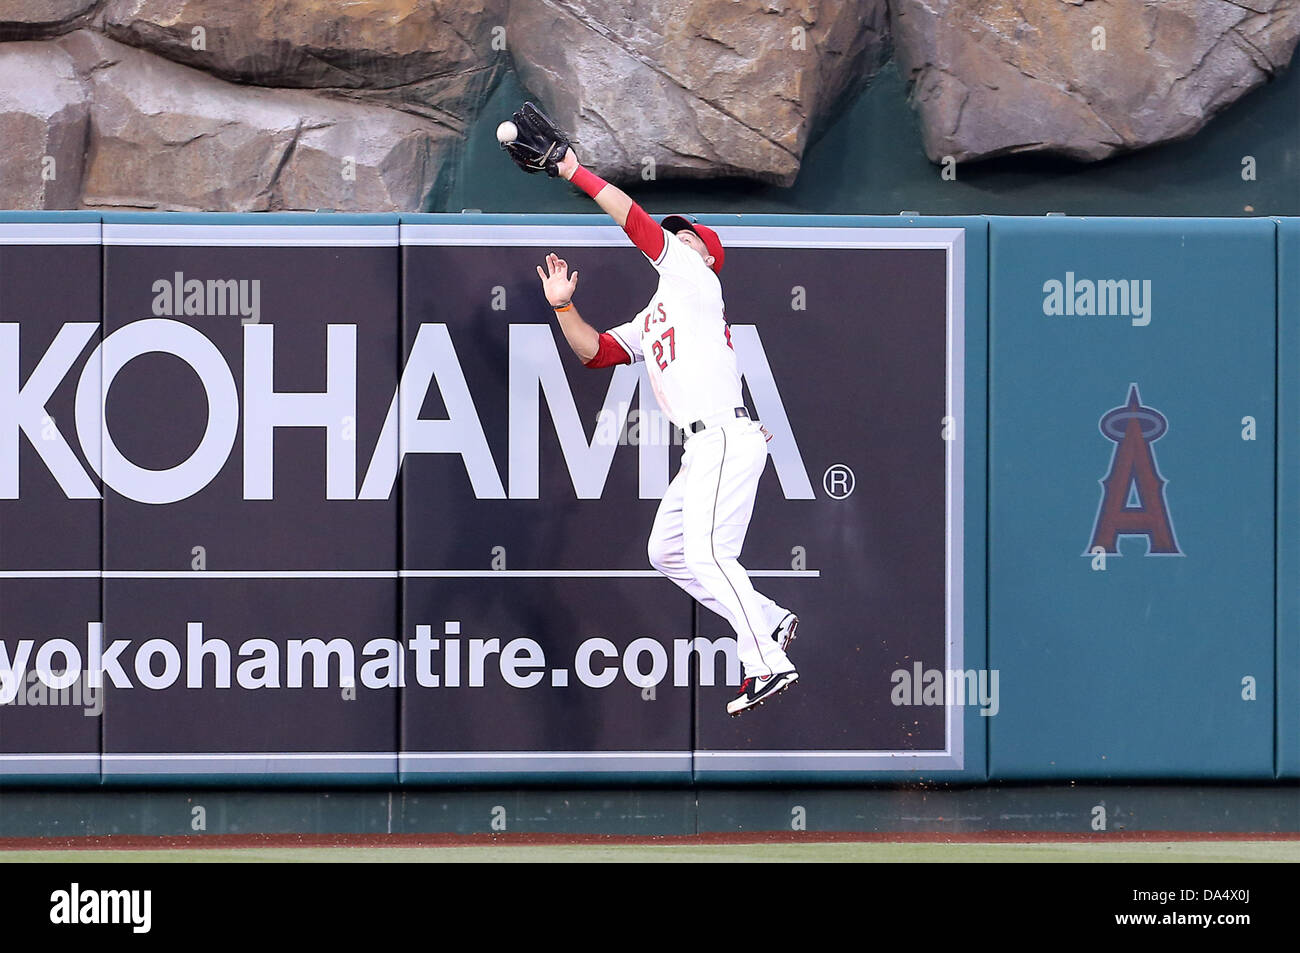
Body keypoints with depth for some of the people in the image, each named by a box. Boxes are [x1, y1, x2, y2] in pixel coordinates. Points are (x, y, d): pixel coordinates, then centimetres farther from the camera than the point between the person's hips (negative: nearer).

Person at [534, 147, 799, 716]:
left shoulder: (693, 275, 3)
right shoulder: (648, 323, 26)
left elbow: (637, 223, -6)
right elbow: (593, 351, 19)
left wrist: (578, 174, -5)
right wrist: (563, 306, 4)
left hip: (727, 438, -10)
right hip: (702, 449, 10)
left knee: (706, 551, -19)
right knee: (667, 552, 14)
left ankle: (768, 664, -22)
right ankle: (770, 621, 17)